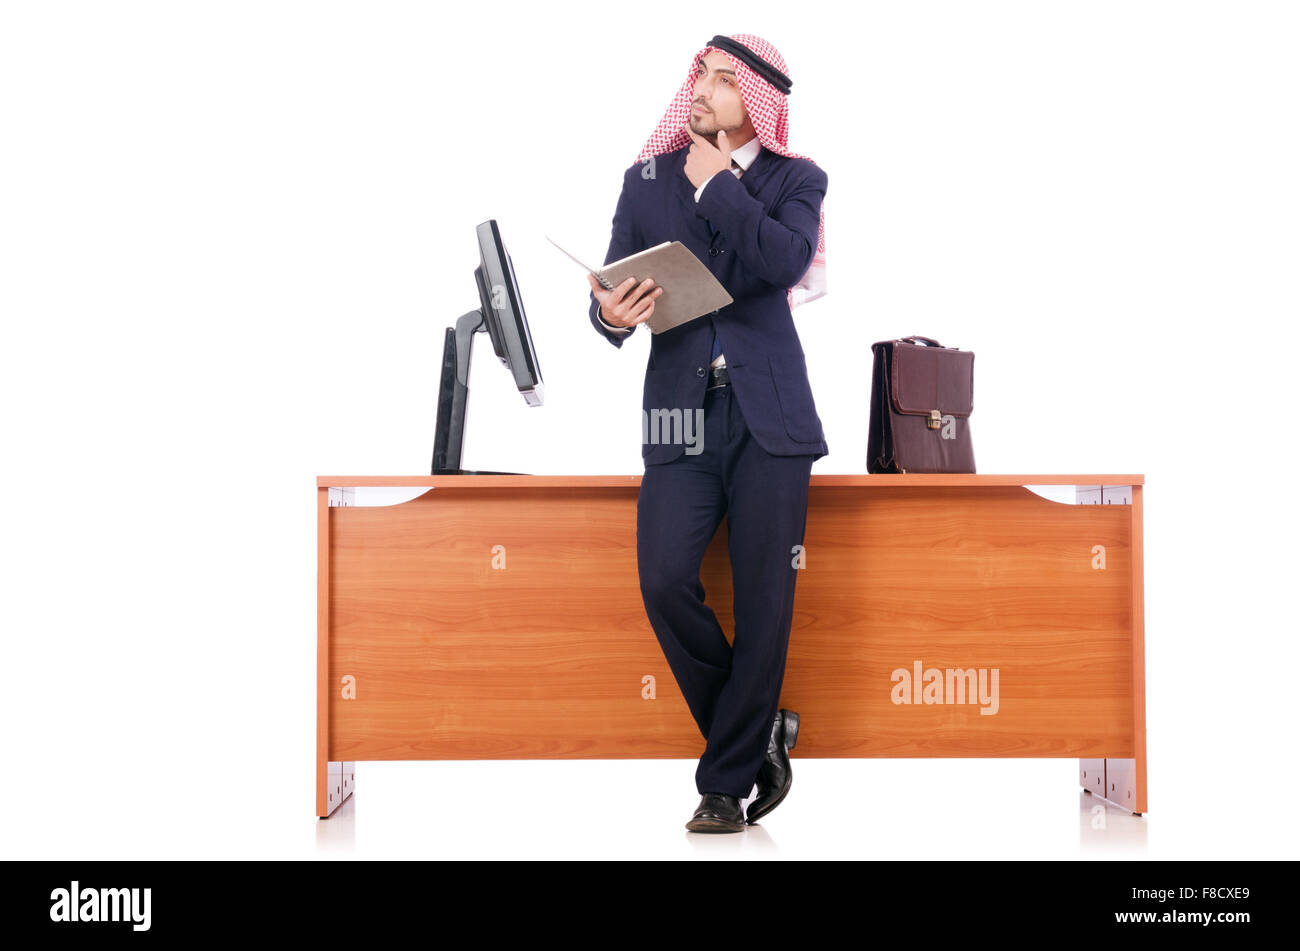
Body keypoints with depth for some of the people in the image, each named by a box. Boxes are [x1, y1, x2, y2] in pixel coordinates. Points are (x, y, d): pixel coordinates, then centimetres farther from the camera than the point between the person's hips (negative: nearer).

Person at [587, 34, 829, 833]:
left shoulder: (795, 180, 7)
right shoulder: (648, 179, 14)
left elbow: (789, 262, -14)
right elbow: (613, 290, 10)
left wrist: (716, 183, -6)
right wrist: (612, 316, -13)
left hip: (769, 414, -1)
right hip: (681, 413, 2)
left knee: (763, 602, -3)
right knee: (665, 581, -15)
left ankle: (727, 781, 11)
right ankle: (760, 734, 8)